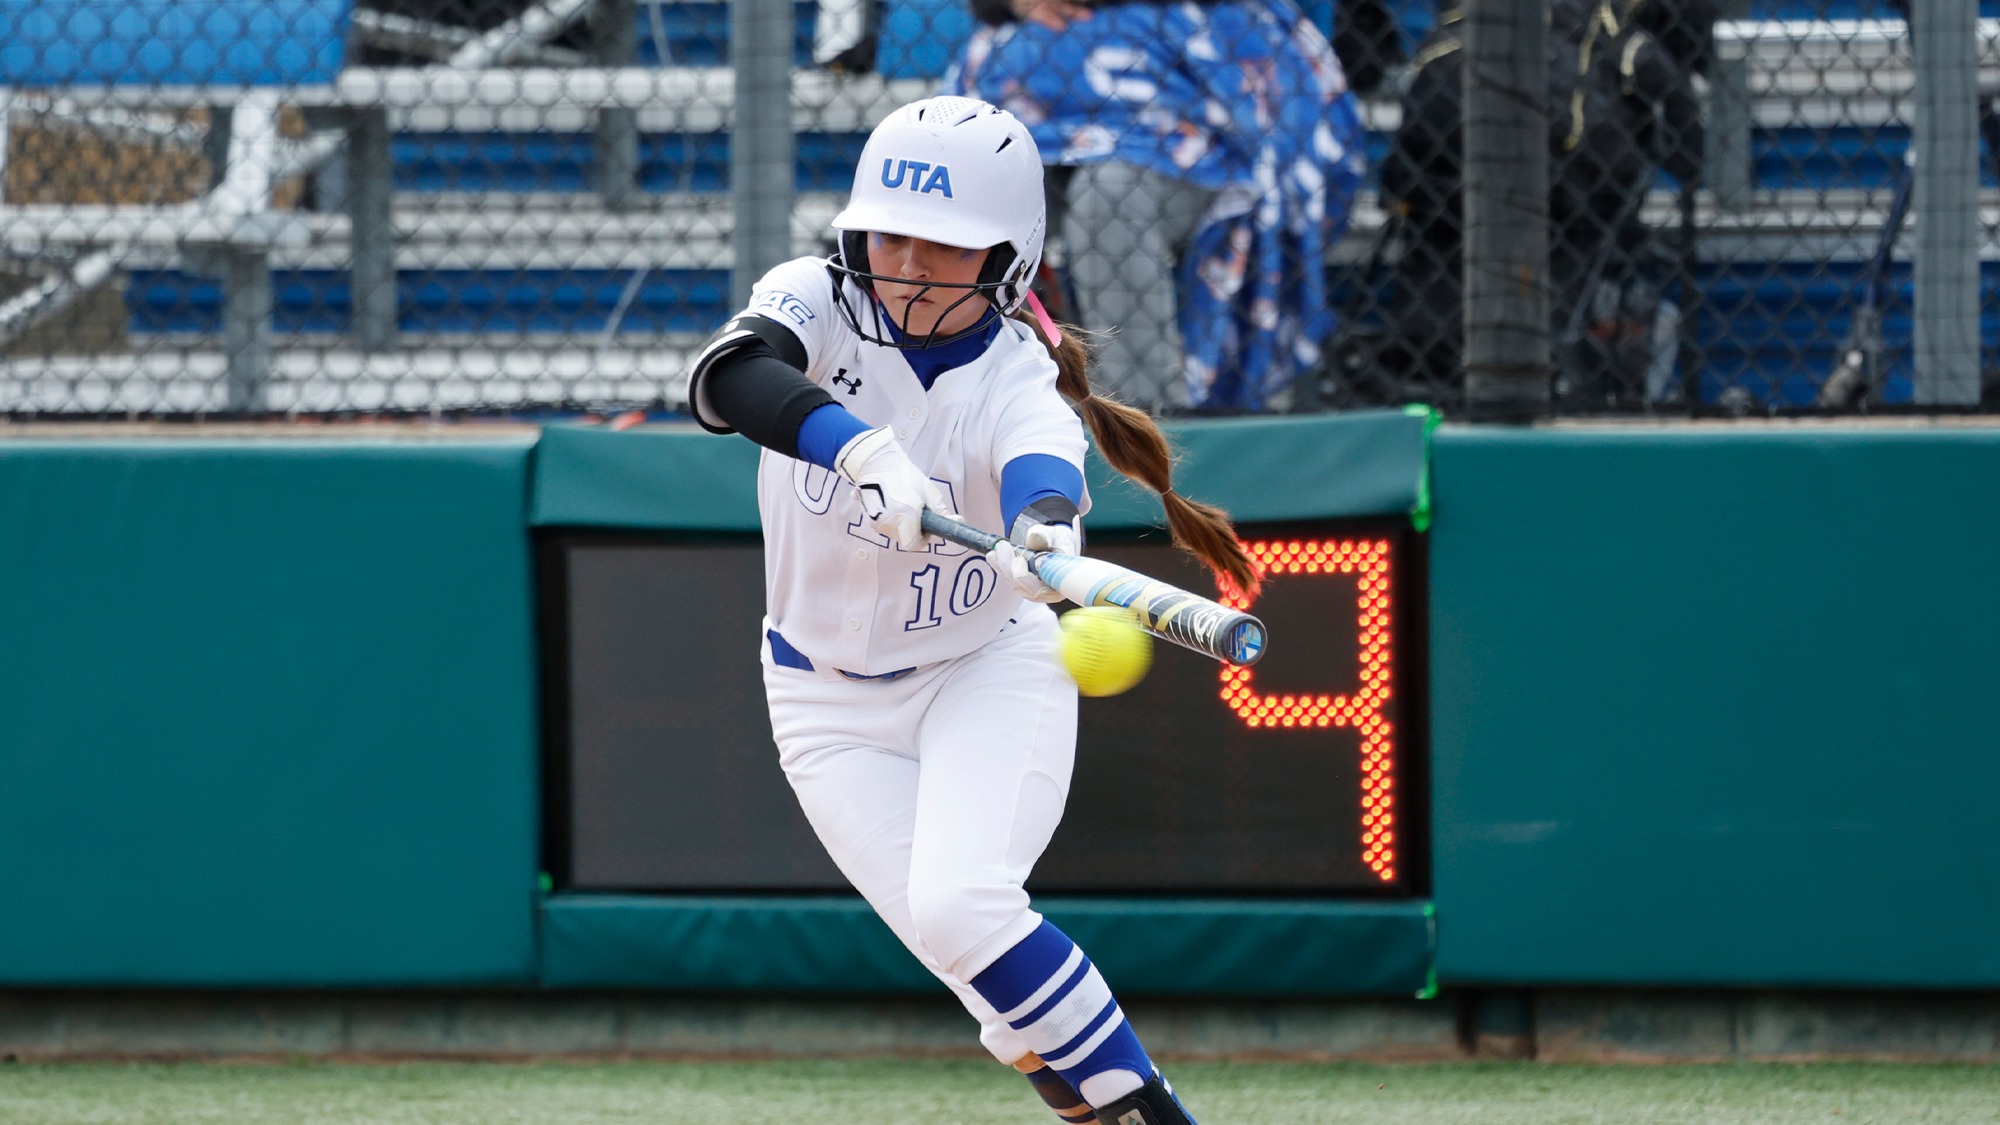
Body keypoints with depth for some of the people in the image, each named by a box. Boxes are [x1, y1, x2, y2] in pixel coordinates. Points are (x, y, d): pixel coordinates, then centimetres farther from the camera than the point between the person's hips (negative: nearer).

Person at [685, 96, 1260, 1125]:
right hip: (831, 704, 2)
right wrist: (861, 449, -56)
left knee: (960, 906, -25)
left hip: (988, 671, -2)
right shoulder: (819, 304, -15)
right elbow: (726, 377, -38)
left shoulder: (1018, 385, -20)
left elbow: (1045, 477, -43)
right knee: (959, 949, -13)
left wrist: (1042, 538, -69)